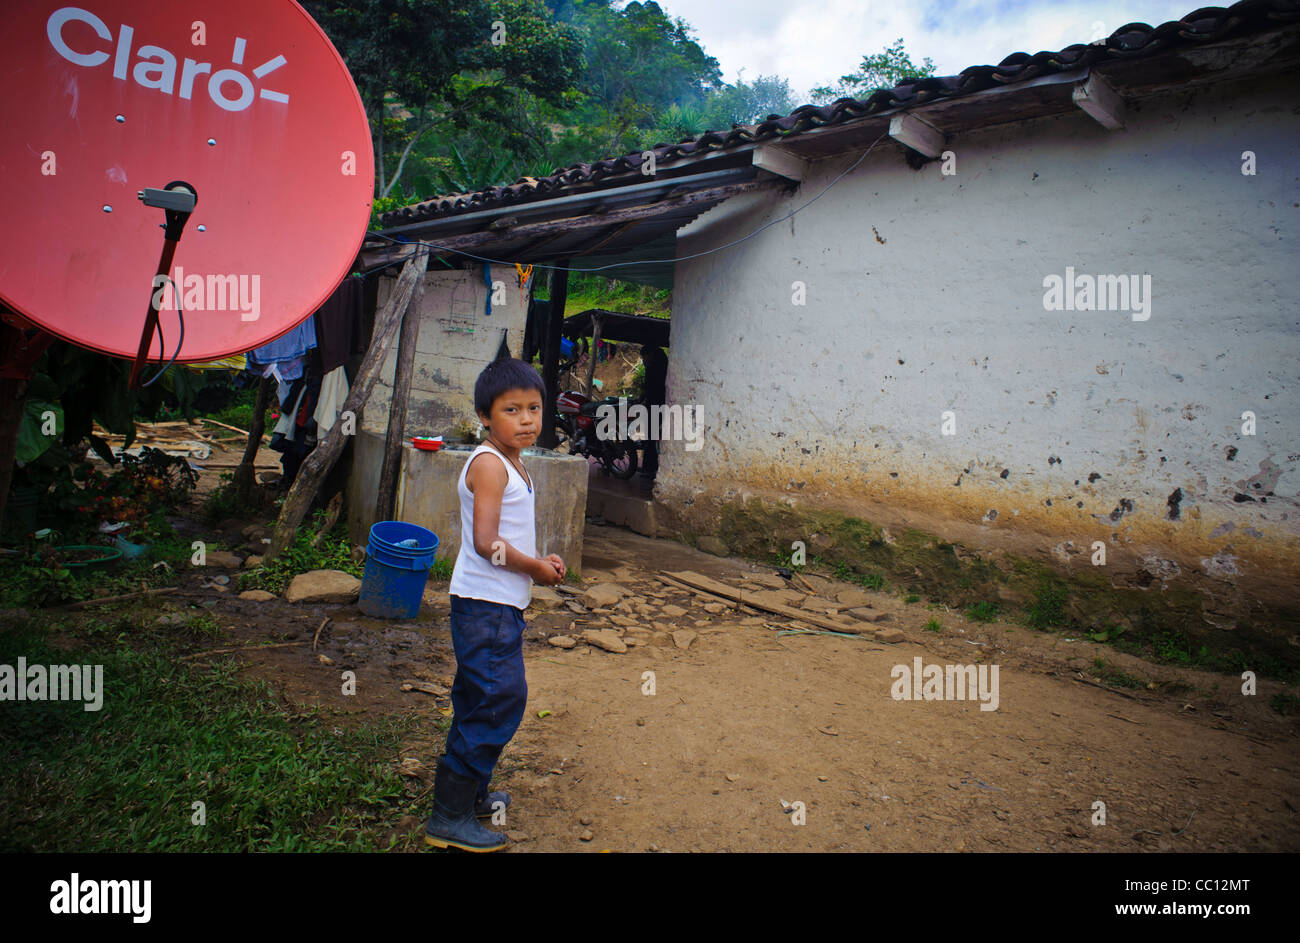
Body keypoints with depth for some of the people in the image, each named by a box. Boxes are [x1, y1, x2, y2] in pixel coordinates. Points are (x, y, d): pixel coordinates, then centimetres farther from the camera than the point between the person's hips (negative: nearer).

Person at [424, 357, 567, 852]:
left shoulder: (510, 464, 14)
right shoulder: (488, 464, -16)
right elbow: (486, 542, -25)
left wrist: (540, 559, 6)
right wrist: (535, 568, -12)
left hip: (501, 605, 10)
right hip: (485, 606, -10)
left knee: (480, 701, 19)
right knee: (501, 700, -9)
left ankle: (469, 792, 35)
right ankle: (449, 817, 1)